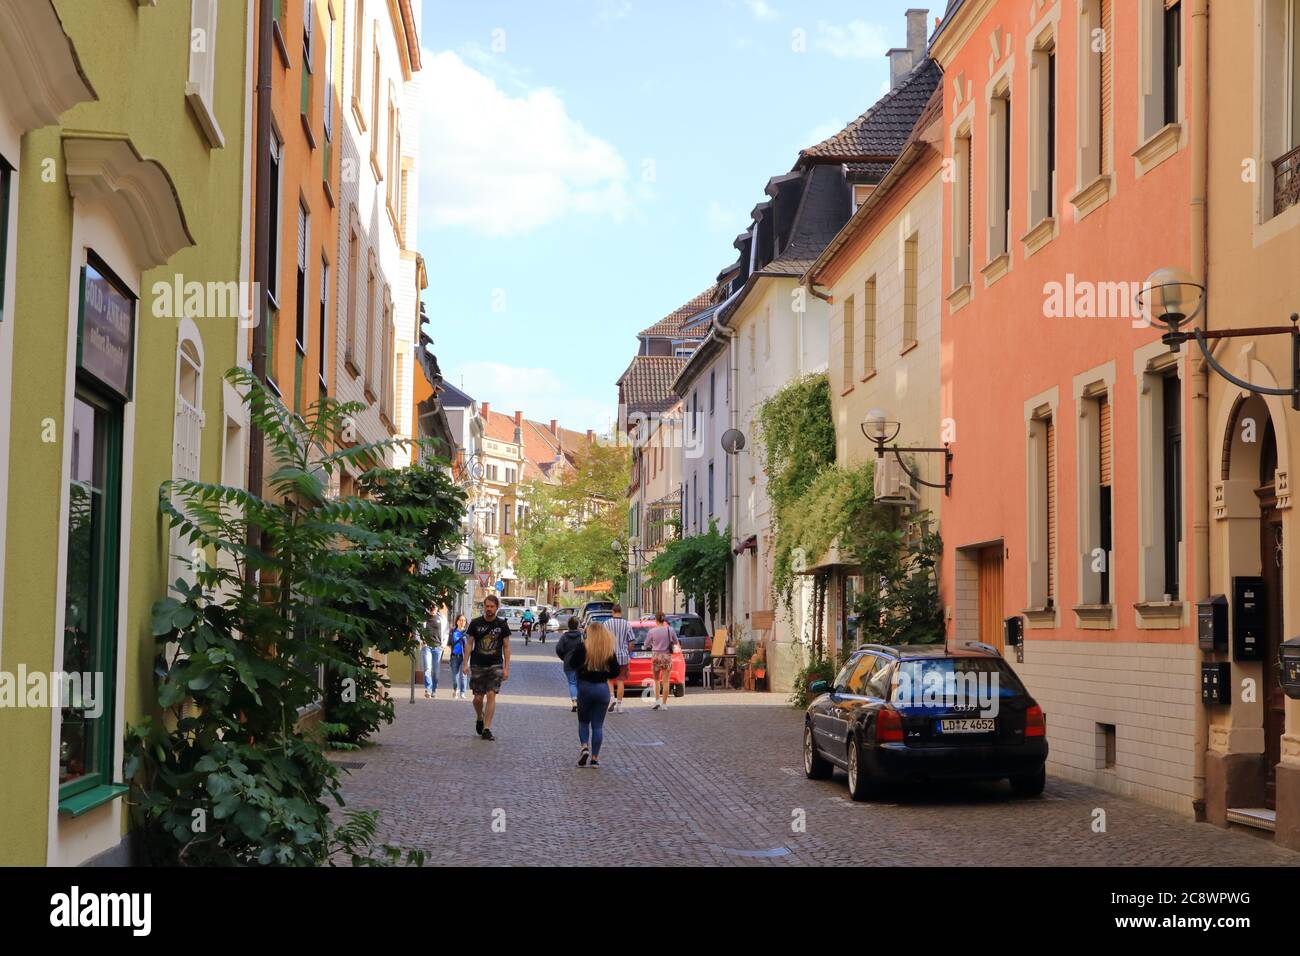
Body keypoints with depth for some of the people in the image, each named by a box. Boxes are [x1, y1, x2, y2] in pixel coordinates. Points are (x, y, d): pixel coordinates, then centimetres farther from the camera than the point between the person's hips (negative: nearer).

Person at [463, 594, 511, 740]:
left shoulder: (502, 625, 1)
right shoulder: (475, 623, 1)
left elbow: (506, 647, 4)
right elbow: (469, 644, 6)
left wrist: (506, 668, -1)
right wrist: (465, 664, -2)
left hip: (495, 665, -1)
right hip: (478, 665, 1)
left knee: (491, 695, -10)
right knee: (478, 697, 2)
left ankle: (486, 729, -7)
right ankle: (479, 719, 32)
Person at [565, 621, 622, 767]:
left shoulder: (582, 647, -9)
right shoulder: (609, 650, -2)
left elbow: (571, 665, -8)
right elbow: (615, 671, -1)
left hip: (585, 687, -1)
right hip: (602, 688, 1)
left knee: (583, 721, 17)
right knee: (598, 725, 7)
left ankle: (584, 746, -5)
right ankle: (595, 757, 5)